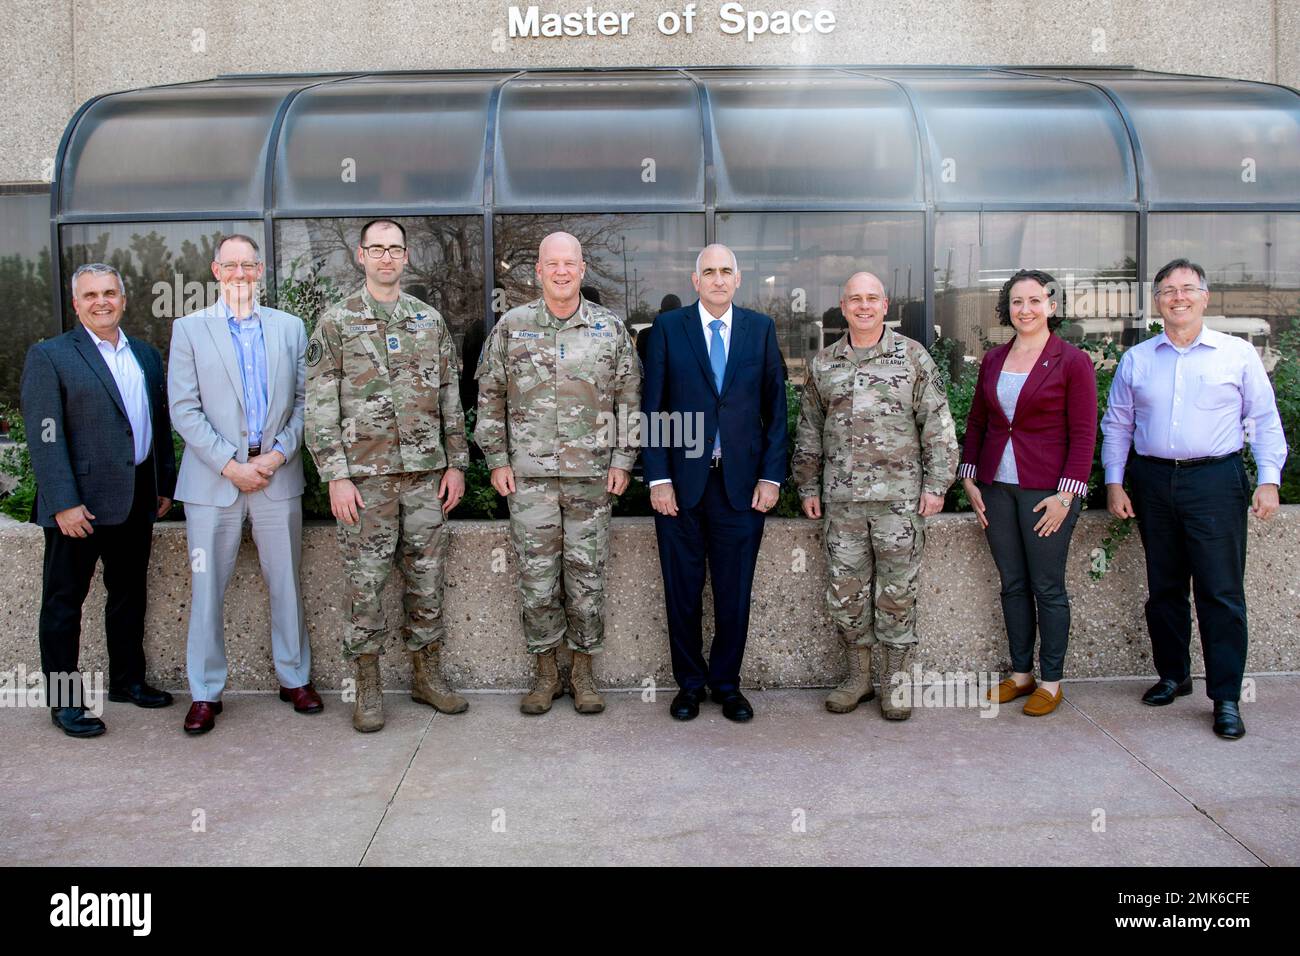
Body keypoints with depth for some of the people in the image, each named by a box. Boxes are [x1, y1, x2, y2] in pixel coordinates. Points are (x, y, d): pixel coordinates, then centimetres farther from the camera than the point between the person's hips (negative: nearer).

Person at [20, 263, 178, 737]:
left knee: (129, 593, 16)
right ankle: (64, 701, 14)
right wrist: (64, 503, -18)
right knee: (64, 601, 5)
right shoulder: (49, 356, -5)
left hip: (137, 500, 6)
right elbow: (44, 437, -12)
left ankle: (127, 680, 31)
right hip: (80, 503, -6)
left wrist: (165, 485, 10)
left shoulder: (146, 355, 12)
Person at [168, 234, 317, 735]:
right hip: (212, 478, -1)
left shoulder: (290, 327, 10)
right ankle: (205, 692, 16)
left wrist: (280, 453, -7)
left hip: (278, 474, 2)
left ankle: (295, 678, 22)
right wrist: (229, 465, -11)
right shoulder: (189, 328, 4)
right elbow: (184, 409, -3)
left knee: (286, 582, 8)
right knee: (207, 587, 4)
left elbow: (303, 398, 7)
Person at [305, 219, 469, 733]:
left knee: (427, 578, 9)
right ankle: (368, 688, 16)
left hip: (426, 473, 3)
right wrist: (336, 476, -10)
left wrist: (456, 463, 6)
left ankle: (427, 675, 24)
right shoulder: (336, 323, 0)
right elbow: (320, 406, -4)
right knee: (366, 582, 3)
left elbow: (449, 397, 11)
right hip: (364, 476, -3)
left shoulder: (430, 320, 10)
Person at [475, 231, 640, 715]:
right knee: (537, 579, 5)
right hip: (529, 476, 0)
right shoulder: (511, 326, 5)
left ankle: (583, 671, 21)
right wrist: (497, 460, 2)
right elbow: (490, 397, 8)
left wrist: (623, 460, 0)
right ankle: (546, 671, 20)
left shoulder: (611, 328, 5)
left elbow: (629, 398, 7)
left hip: (592, 475, 0)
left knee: (587, 577, 6)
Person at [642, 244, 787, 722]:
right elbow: (652, 407, 1)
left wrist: (771, 476, 0)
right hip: (681, 481, -1)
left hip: (742, 482, 1)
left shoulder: (761, 328, 7)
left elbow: (775, 407, 7)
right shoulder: (667, 327, 3)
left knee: (735, 592, 7)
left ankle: (726, 683, 23)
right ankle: (689, 682, 24)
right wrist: (658, 479, -6)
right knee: (682, 591, 7)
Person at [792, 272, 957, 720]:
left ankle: (894, 680, 17)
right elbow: (809, 431, 14)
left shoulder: (914, 357, 3)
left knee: (897, 591, 4)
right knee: (845, 590, 6)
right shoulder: (823, 364, 10)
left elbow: (937, 426, 1)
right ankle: (857, 676, 21)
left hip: (900, 497, -2)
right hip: (842, 498, 2)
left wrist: (936, 484, -4)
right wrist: (808, 486, 11)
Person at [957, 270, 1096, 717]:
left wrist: (1065, 495, -13)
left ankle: (1051, 682, 16)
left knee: (1047, 588, 3)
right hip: (996, 487, 5)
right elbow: (976, 423, 14)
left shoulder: (1072, 361, -5)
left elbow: (1083, 434, -7)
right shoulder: (993, 360, 10)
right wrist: (969, 479, 6)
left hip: (1046, 491, -5)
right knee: (1012, 584, 12)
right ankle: (1020, 673, 24)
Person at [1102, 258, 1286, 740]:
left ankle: (1226, 697, 4)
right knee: (1163, 588, 11)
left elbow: (1264, 421, 4)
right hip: (1153, 480, 3)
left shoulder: (1238, 354, 4)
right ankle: (1173, 675, 27)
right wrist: (1114, 481, 5)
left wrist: (1268, 479, -5)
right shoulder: (1136, 359, 9)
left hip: (1215, 480, -3)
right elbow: (1116, 424, 12)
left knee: (1221, 592, -3)